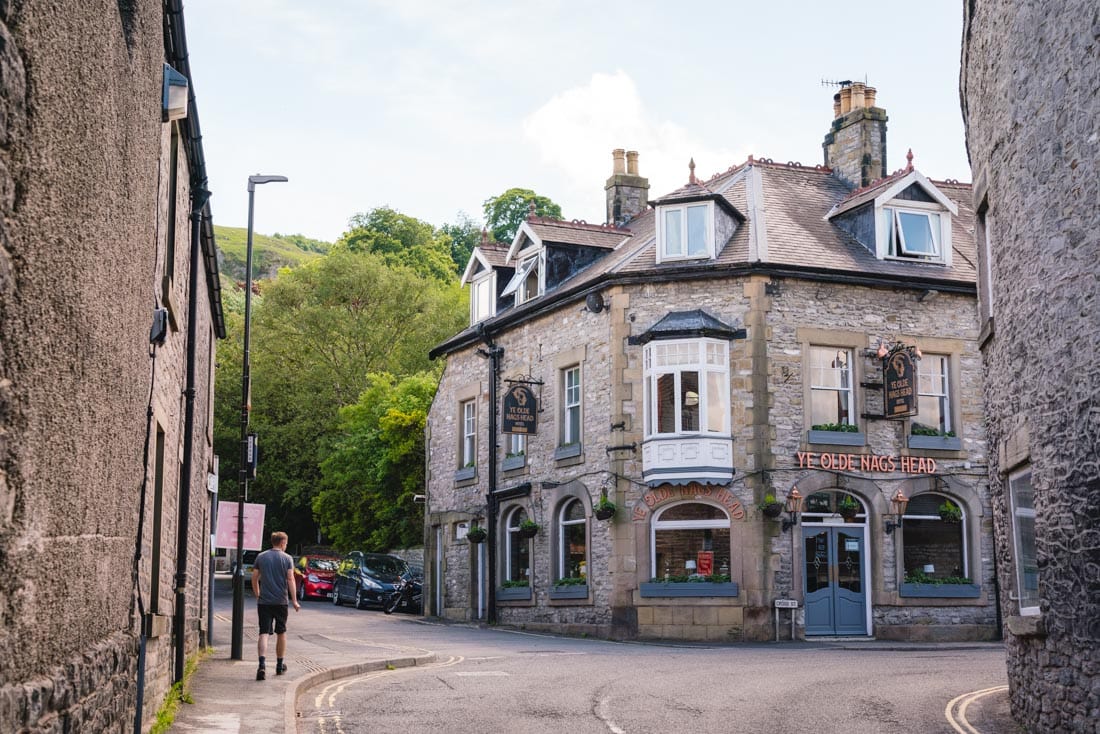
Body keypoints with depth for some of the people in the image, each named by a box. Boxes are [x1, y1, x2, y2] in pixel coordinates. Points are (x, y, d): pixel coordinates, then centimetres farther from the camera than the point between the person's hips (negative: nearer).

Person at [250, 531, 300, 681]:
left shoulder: (261, 557, 6)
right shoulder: (287, 558, -1)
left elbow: (254, 578, 8)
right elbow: (290, 579, -8)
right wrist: (294, 601, -6)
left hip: (264, 601, 1)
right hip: (281, 601, -1)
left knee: (263, 633, -5)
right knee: (281, 633, 15)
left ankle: (262, 664, -24)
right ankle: (280, 665, 25)